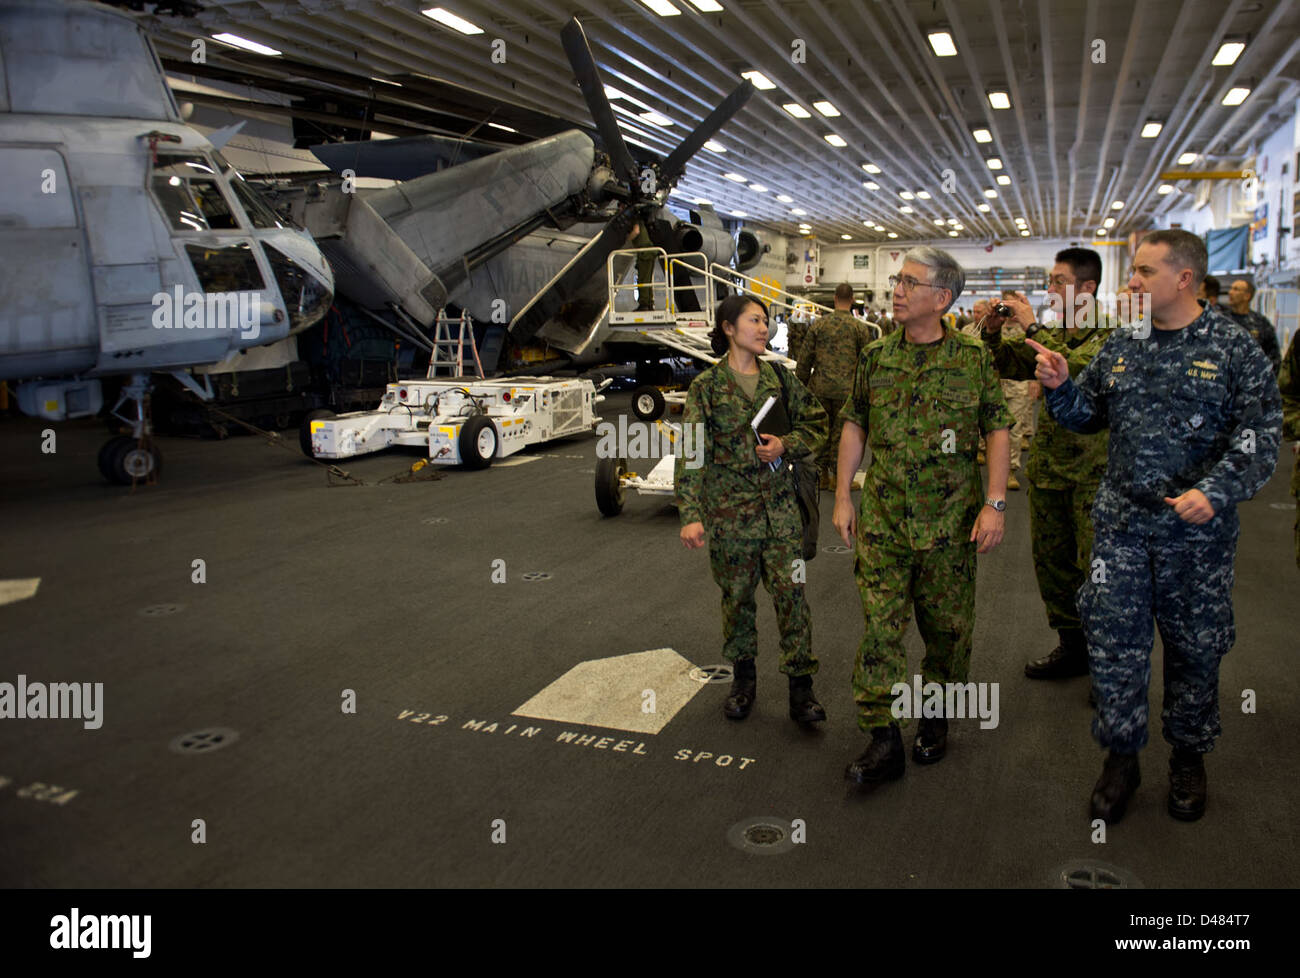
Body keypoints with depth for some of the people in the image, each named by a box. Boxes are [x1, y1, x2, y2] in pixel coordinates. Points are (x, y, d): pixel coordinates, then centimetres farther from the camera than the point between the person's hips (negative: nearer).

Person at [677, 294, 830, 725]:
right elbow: (691, 453, -9)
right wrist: (690, 515, -17)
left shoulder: (781, 378, 5)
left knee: (791, 592, -1)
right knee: (737, 595, 10)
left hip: (780, 507, 2)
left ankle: (800, 688, 8)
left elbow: (816, 425, 12)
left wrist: (786, 444, -9)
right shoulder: (706, 386, -4)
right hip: (729, 509, -2)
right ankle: (743, 677, 29)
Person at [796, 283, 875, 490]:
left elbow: (804, 359, 3)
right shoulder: (860, 327, -2)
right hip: (846, 389, -2)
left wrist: (802, 385, 13)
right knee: (841, 433, 6)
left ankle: (822, 474, 19)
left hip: (820, 388, 2)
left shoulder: (819, 323, 2)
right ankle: (836, 476, 11)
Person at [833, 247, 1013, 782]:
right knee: (879, 624, -2)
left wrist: (995, 503, -8)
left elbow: (997, 430, -1)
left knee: (947, 624, 11)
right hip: (882, 517, 1)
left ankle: (936, 716, 32)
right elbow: (854, 427, 9)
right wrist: (843, 497, 6)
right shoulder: (875, 357, 4)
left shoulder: (974, 358, -2)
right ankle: (883, 739, 4)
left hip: (951, 518, -1)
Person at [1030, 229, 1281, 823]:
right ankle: (1121, 756, 22)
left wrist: (1216, 490, -23)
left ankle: (1188, 756, 33)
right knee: (1113, 641, 4)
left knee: (1194, 646, 12)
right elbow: (1087, 416, 14)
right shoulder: (1121, 347, 7)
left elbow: (1261, 436, -10)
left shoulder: (1233, 348, -6)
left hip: (1197, 529, -3)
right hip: (1121, 523, 3)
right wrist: (1059, 387, -6)